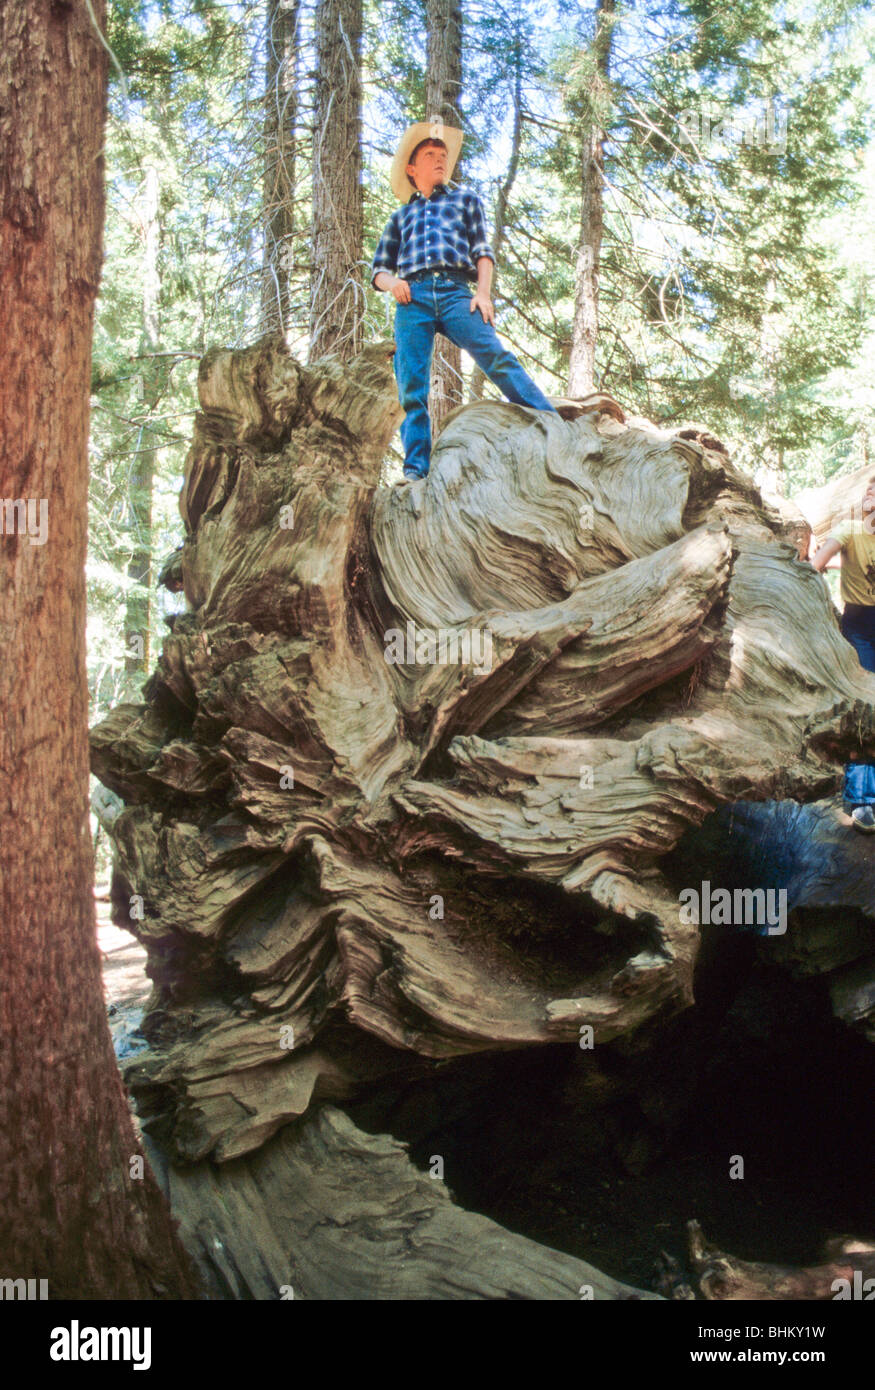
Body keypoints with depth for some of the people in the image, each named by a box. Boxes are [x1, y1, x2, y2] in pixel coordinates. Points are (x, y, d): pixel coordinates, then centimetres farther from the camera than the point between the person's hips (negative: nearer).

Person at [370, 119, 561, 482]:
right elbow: (378, 268, 26)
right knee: (411, 387, -10)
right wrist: (392, 282, 1)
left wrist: (483, 293, -2)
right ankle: (415, 470, -11)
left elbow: (482, 251, 16)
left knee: (496, 357, -22)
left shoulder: (464, 199, 28)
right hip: (412, 298, 2)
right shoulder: (401, 215, 30)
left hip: (454, 292, -2)